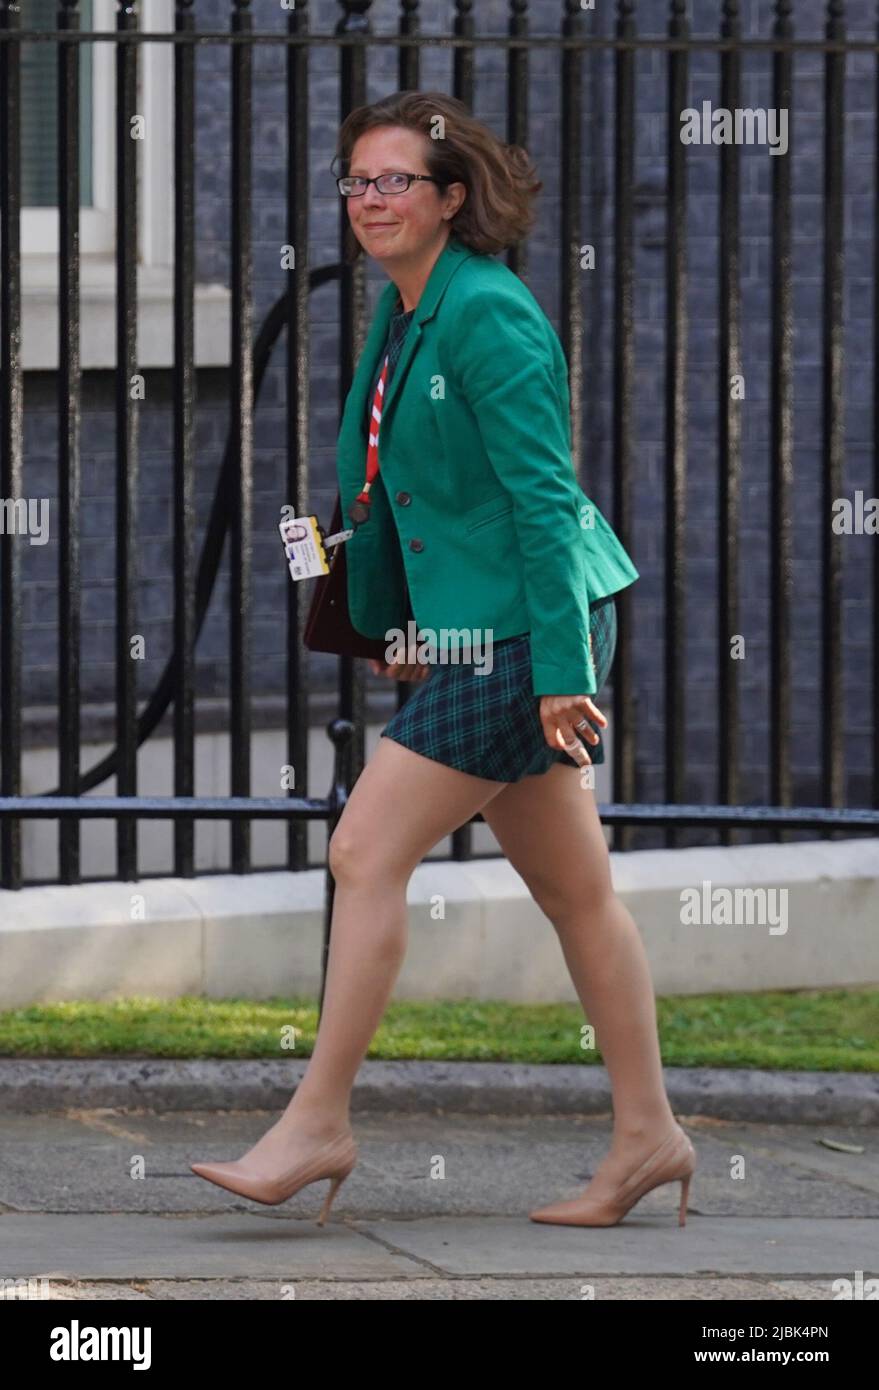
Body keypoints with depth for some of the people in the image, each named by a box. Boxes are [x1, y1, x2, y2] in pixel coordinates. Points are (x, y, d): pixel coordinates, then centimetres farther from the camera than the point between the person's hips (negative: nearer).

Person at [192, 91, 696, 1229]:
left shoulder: (487, 316, -16)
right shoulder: (401, 318, 12)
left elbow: (543, 496, -20)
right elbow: (379, 483, 23)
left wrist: (563, 667, -22)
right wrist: (389, 623, 27)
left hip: (528, 628, -10)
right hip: (474, 632, 10)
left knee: (366, 851, -10)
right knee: (572, 885, 12)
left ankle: (318, 1124, -3)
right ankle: (646, 1135, 17)